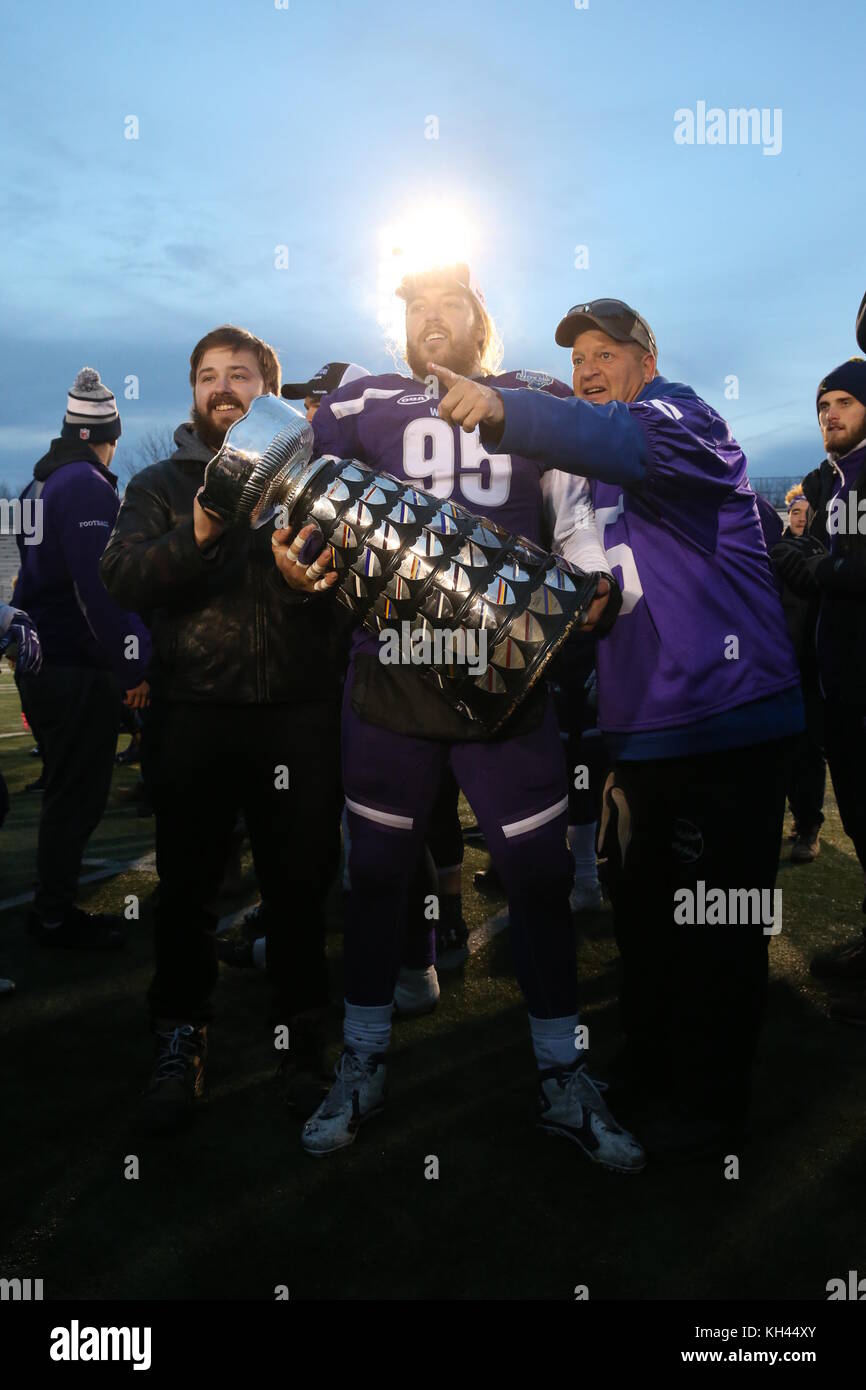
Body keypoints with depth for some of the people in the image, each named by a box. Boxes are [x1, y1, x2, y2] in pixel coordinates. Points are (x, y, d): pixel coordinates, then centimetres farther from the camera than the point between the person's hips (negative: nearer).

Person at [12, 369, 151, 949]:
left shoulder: (42, 484, 16)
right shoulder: (89, 486, -15)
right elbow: (102, 585, -24)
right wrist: (133, 663, -22)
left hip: (42, 658, 10)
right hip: (78, 668, -10)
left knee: (69, 787, 19)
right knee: (78, 795, -1)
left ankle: (57, 903, 29)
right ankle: (55, 916, 9)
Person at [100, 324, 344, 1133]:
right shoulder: (159, 485, 13)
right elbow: (120, 577, -4)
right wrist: (196, 536, -19)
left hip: (298, 711, 0)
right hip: (192, 712, 0)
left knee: (299, 884, 7)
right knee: (185, 886, 6)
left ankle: (300, 1037, 24)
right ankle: (180, 1044, 22)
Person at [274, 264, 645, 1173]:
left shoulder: (539, 404, 10)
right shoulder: (362, 409, 9)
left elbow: (577, 521, 9)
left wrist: (593, 584, -11)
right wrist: (292, 554, -15)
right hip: (391, 680, 0)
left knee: (541, 877, 4)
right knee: (377, 872, 10)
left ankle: (563, 1081, 22)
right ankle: (361, 1070, 28)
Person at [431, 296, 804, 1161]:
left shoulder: (681, 416, -6)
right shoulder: (598, 473, 22)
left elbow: (630, 443, -31)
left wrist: (505, 410, -45)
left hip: (723, 724, -9)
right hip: (641, 729, 9)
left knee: (711, 926, -1)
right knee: (640, 916, 15)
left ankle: (708, 1108, 15)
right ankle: (647, 1080, 31)